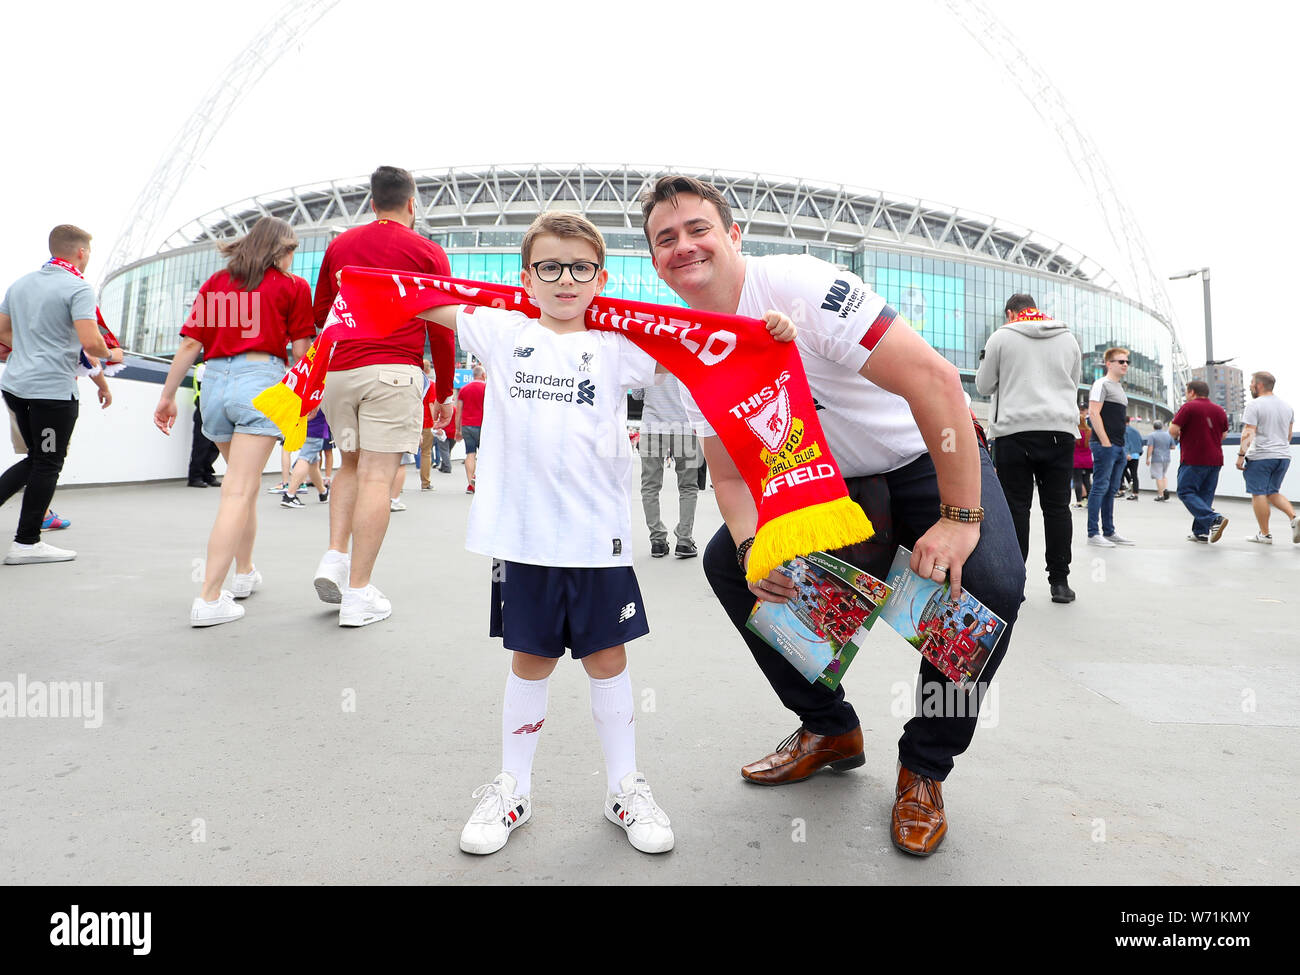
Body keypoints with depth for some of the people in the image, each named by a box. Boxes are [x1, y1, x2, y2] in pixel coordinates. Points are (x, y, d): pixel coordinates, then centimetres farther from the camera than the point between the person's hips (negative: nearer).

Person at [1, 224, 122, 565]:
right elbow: (90, 342, -21)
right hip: (53, 389, -8)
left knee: (36, 459, 21)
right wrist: (111, 355, -2)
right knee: (48, 464, 3)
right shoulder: (78, 288, -11)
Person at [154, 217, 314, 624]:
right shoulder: (293, 286, 5)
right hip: (261, 380, -5)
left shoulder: (216, 282, 16)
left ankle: (244, 572, 33)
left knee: (243, 482, 22)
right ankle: (209, 598, -13)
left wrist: (167, 396, 14)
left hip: (214, 380, 5)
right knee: (239, 491, -8)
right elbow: (301, 352, 2)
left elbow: (190, 343, 11)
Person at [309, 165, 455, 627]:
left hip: (337, 370, 4)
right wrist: (444, 391, 13)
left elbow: (319, 314, 21)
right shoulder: (427, 252, 5)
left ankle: (334, 556, 6)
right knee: (378, 474, -4)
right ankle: (358, 595, -3)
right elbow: (440, 329, 4)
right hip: (393, 371, -4)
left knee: (353, 464, 21)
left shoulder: (339, 245, 16)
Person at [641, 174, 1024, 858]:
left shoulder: (798, 286, -26)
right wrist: (751, 547, -25)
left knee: (988, 582, -30)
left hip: (930, 460, -5)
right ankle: (830, 729, 10)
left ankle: (925, 765, -3)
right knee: (727, 562, -8)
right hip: (831, 481, 6)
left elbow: (934, 377, -31)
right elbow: (730, 473, -4)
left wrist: (960, 518, -31)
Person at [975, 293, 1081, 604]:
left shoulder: (1001, 337, 3)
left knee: (1016, 506, 0)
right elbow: (1073, 385, 25)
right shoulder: (1068, 339, 16)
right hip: (1060, 429, 3)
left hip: (1014, 431, -3)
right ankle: (1059, 581, 8)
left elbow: (984, 385, 8)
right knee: (1057, 506, 5)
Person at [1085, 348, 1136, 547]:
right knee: (1100, 487, -9)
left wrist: (1122, 445, 17)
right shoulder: (1102, 384, -6)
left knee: (1111, 490, 11)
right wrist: (1105, 442, -19)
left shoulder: (1120, 388, 22)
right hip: (1105, 445, -9)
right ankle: (1093, 533, -7)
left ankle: (1109, 532, 16)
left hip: (1118, 447, 9)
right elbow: (1093, 413, -15)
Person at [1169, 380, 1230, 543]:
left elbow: (1173, 430, -13)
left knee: (1186, 493, -4)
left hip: (1193, 460, -7)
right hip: (1215, 460, 7)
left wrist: (1177, 436, 8)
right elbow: (1224, 434, 19)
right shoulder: (1219, 410, 13)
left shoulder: (1188, 407, -7)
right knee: (1205, 496, 9)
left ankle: (1214, 519, -21)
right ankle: (1201, 533, 7)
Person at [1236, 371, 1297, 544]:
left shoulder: (1255, 405, -10)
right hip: (1284, 457, 7)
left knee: (1259, 494, 0)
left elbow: (1248, 433, -17)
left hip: (1260, 457, -7)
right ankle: (1294, 518, -5)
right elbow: (1289, 435, 20)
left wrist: (1241, 455, -15)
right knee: (1273, 492, 17)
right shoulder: (1287, 406, 14)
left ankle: (1265, 534, 2)